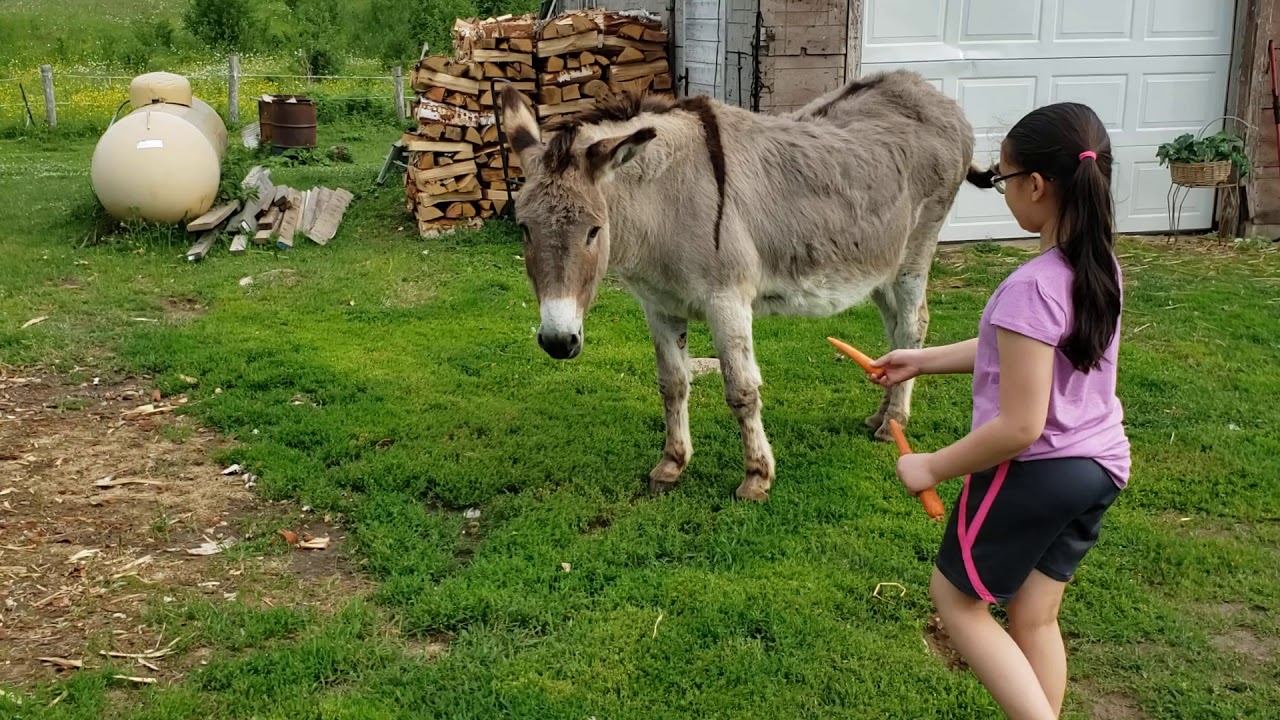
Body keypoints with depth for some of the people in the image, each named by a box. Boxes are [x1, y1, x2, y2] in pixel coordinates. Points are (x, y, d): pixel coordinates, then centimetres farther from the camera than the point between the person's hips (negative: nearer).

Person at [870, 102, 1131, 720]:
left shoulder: (1032, 287, -27)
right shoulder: (1099, 267, 1)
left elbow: (1020, 427, -27)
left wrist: (932, 468, -14)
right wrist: (922, 361, 21)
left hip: (1036, 472, -8)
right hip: (1099, 466, 8)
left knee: (956, 599, 14)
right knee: (1034, 617, 19)